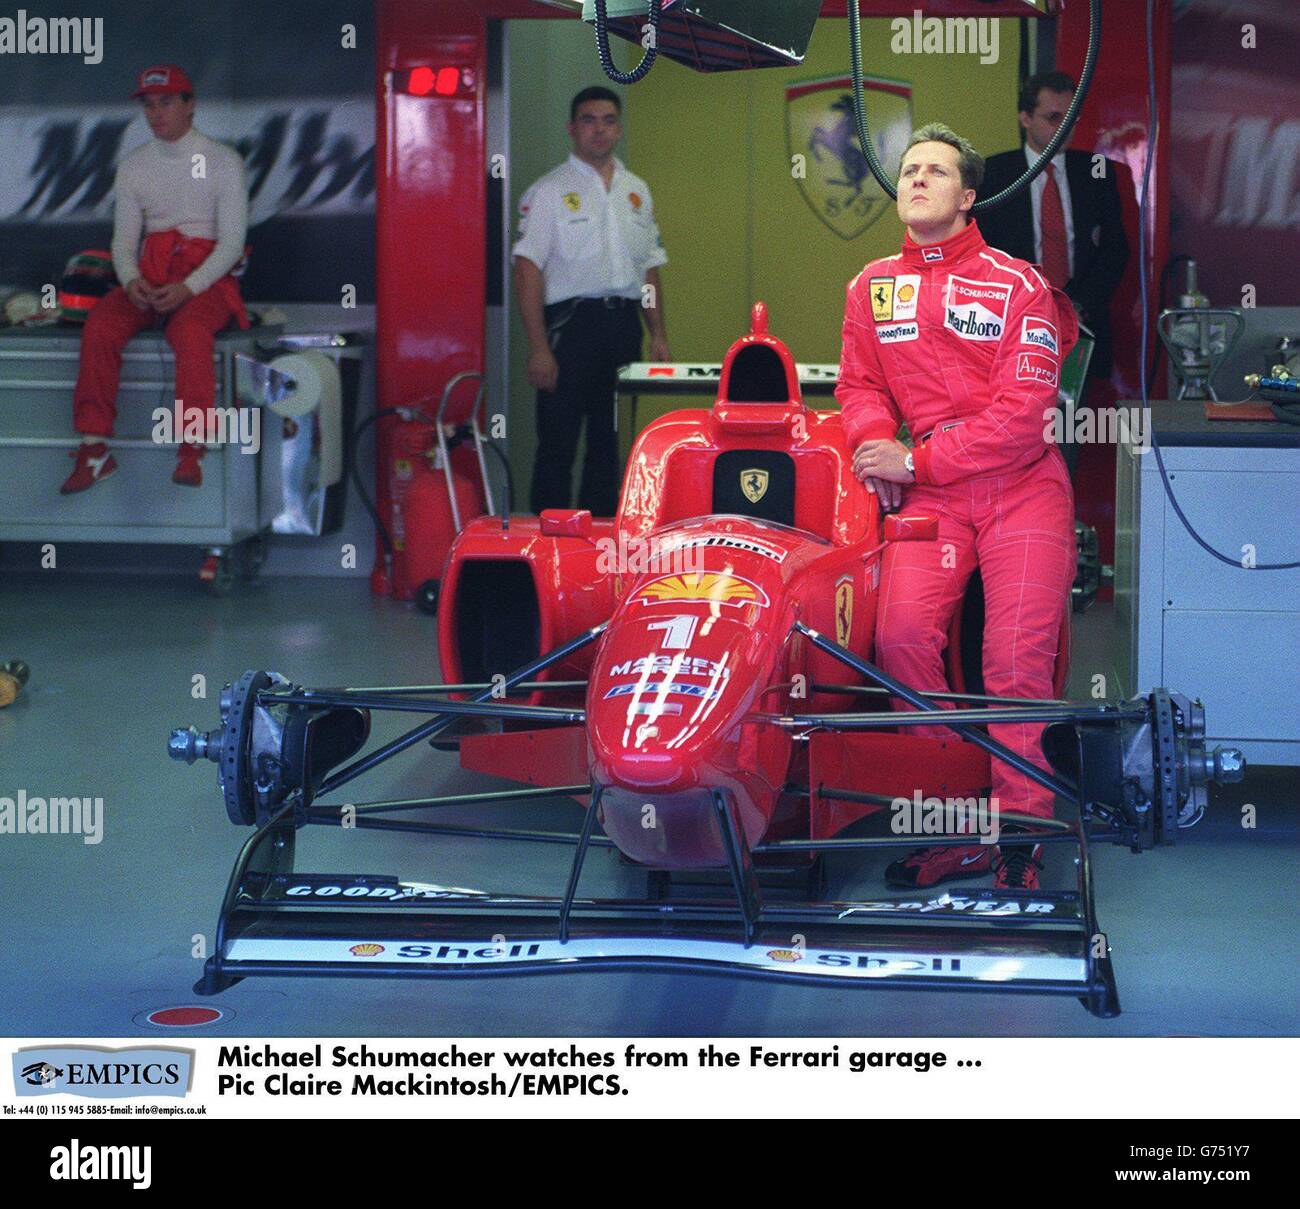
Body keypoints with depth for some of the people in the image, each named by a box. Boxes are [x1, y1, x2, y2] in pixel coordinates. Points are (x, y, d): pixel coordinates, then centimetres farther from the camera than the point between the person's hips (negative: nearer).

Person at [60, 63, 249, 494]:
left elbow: (232, 242, -4)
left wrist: (187, 288, -18)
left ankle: (192, 449, -38)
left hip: (207, 276, -4)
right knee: (100, 325, -25)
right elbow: (123, 240, 12)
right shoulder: (133, 167, 14)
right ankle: (95, 449, -25)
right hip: (149, 276, 4)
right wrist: (131, 281, -12)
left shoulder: (223, 161, 1)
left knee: (189, 330, -37)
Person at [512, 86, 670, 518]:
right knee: (558, 442, -4)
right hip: (572, 321, -5)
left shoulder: (636, 191, 15)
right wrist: (538, 348, -16)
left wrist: (658, 334, 10)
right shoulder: (549, 191, -3)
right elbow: (528, 270, -9)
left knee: (610, 442, 9)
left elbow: (649, 268, 19)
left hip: (623, 323, 5)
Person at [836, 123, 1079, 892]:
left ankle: (1021, 841, 0)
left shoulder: (1018, 285, -3)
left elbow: (1022, 416, -10)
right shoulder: (873, 287, 11)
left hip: (1022, 487, -3)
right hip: (931, 493, 3)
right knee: (901, 634, -19)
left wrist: (915, 459, -13)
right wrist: (876, 443, -6)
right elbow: (860, 386, 18)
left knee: (1018, 659, -11)